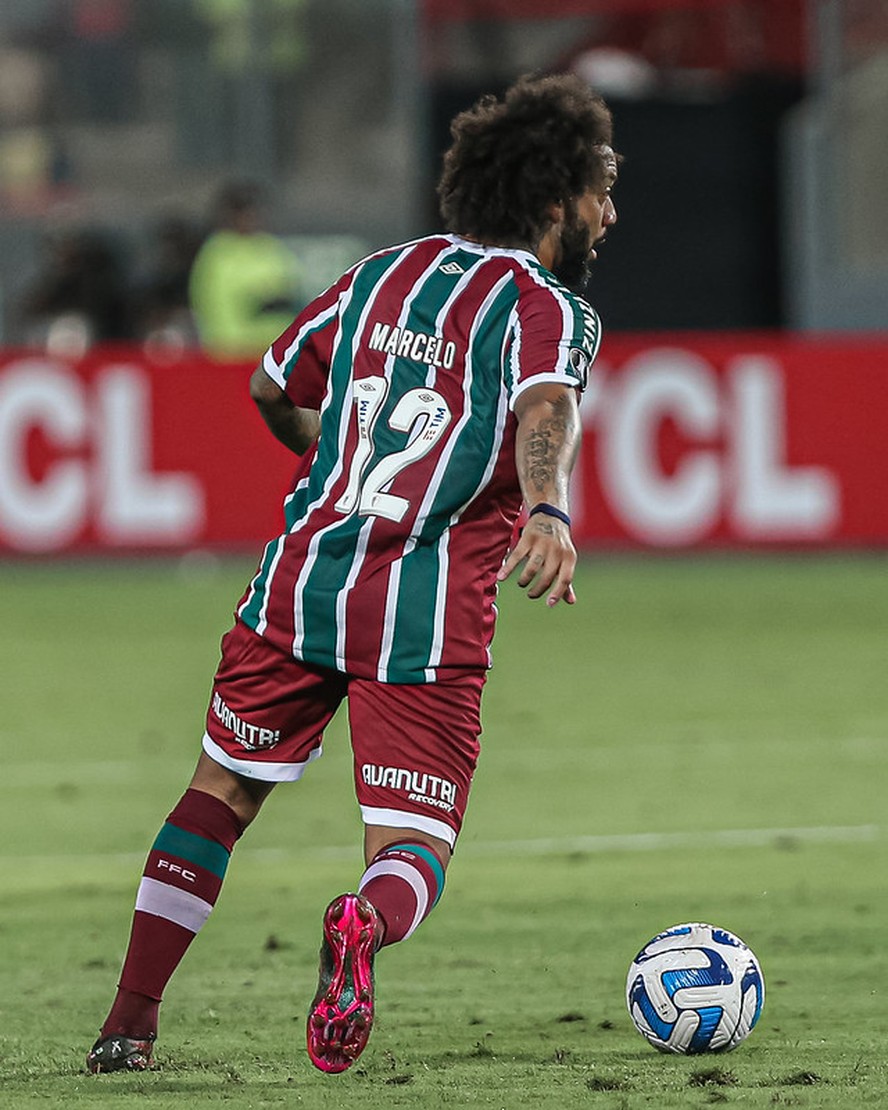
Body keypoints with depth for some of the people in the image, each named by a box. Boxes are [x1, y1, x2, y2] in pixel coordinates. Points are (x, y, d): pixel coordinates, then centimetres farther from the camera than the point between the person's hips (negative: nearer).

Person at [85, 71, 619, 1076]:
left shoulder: (382, 275, 16)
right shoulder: (547, 309, -3)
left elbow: (271, 389, 28)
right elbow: (543, 409, -26)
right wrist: (547, 510, -44)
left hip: (301, 579, 5)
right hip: (427, 617, -4)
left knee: (220, 794, 20)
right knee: (415, 847, -1)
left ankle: (129, 1022, 16)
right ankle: (363, 927, -37)